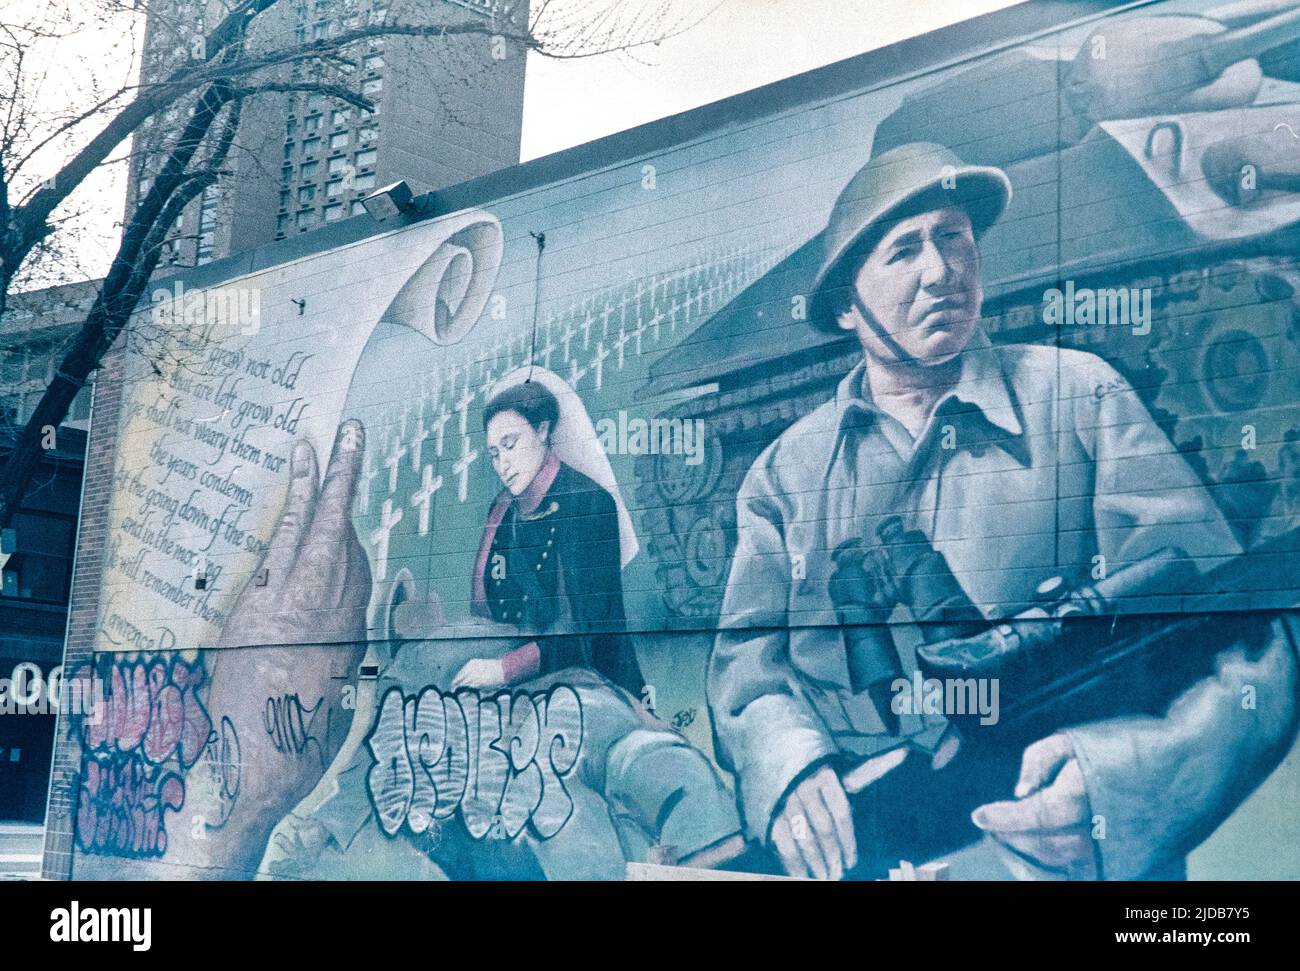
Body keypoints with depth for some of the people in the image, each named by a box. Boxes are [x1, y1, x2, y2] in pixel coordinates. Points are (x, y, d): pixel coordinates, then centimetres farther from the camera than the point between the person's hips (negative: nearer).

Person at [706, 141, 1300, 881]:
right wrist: (787, 765, -12)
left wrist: (1122, 776, -20)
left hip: (1053, 852, -3)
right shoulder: (786, 470, 14)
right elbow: (747, 656, 11)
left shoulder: (1079, 399, 5)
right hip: (849, 852, 3)